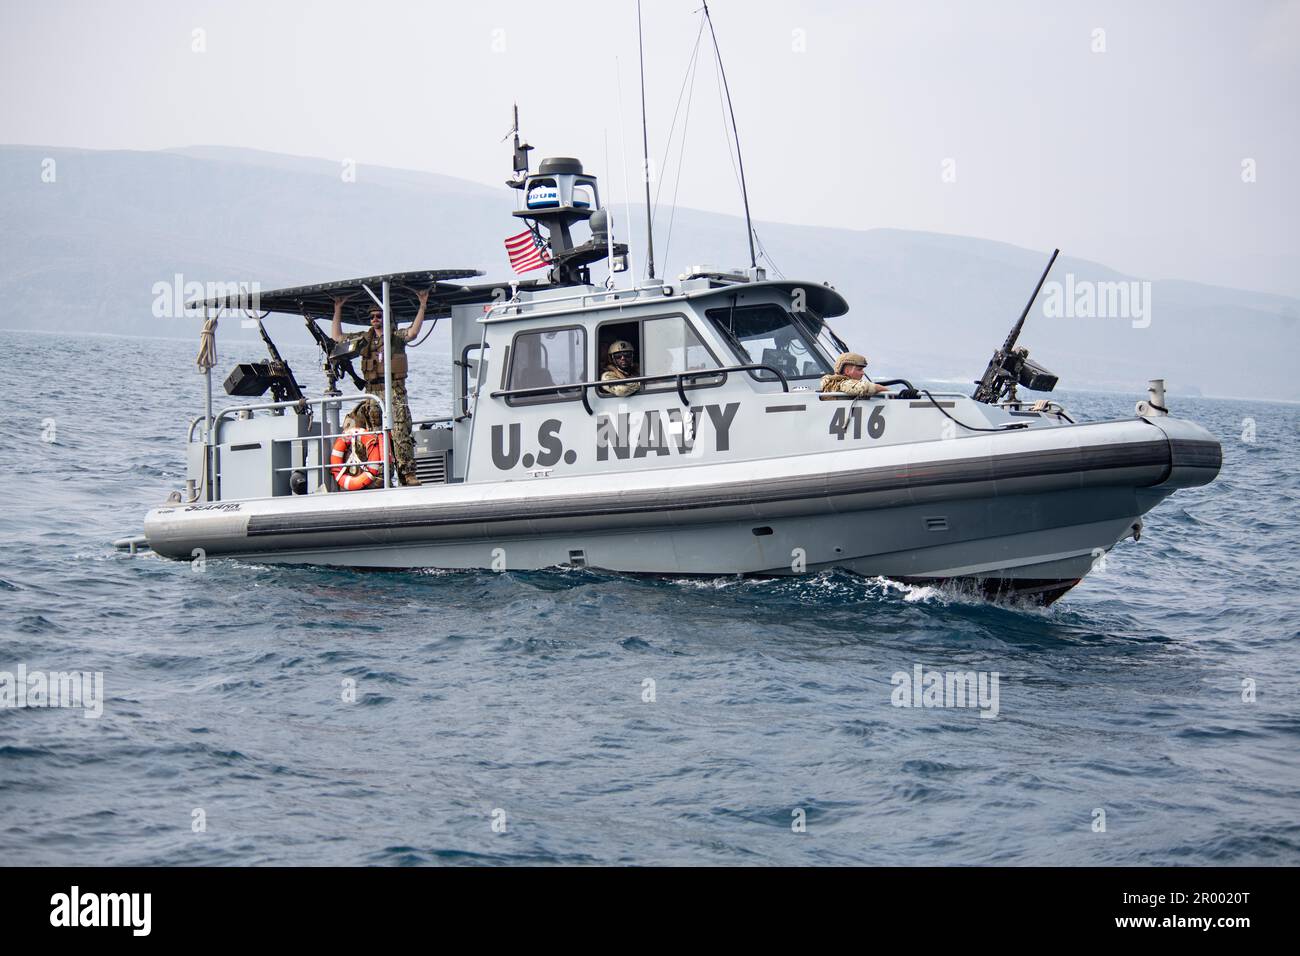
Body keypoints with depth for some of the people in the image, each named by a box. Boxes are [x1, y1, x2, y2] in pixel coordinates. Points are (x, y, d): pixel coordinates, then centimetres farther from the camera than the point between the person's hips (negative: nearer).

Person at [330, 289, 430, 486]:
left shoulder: (396, 336, 7)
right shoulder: (364, 339, 19)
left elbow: (413, 332, -12)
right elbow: (336, 336, 22)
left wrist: (422, 306, -19)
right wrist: (338, 309, 20)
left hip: (395, 391, -4)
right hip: (373, 394, 4)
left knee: (401, 433, -13)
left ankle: (408, 474, -15)